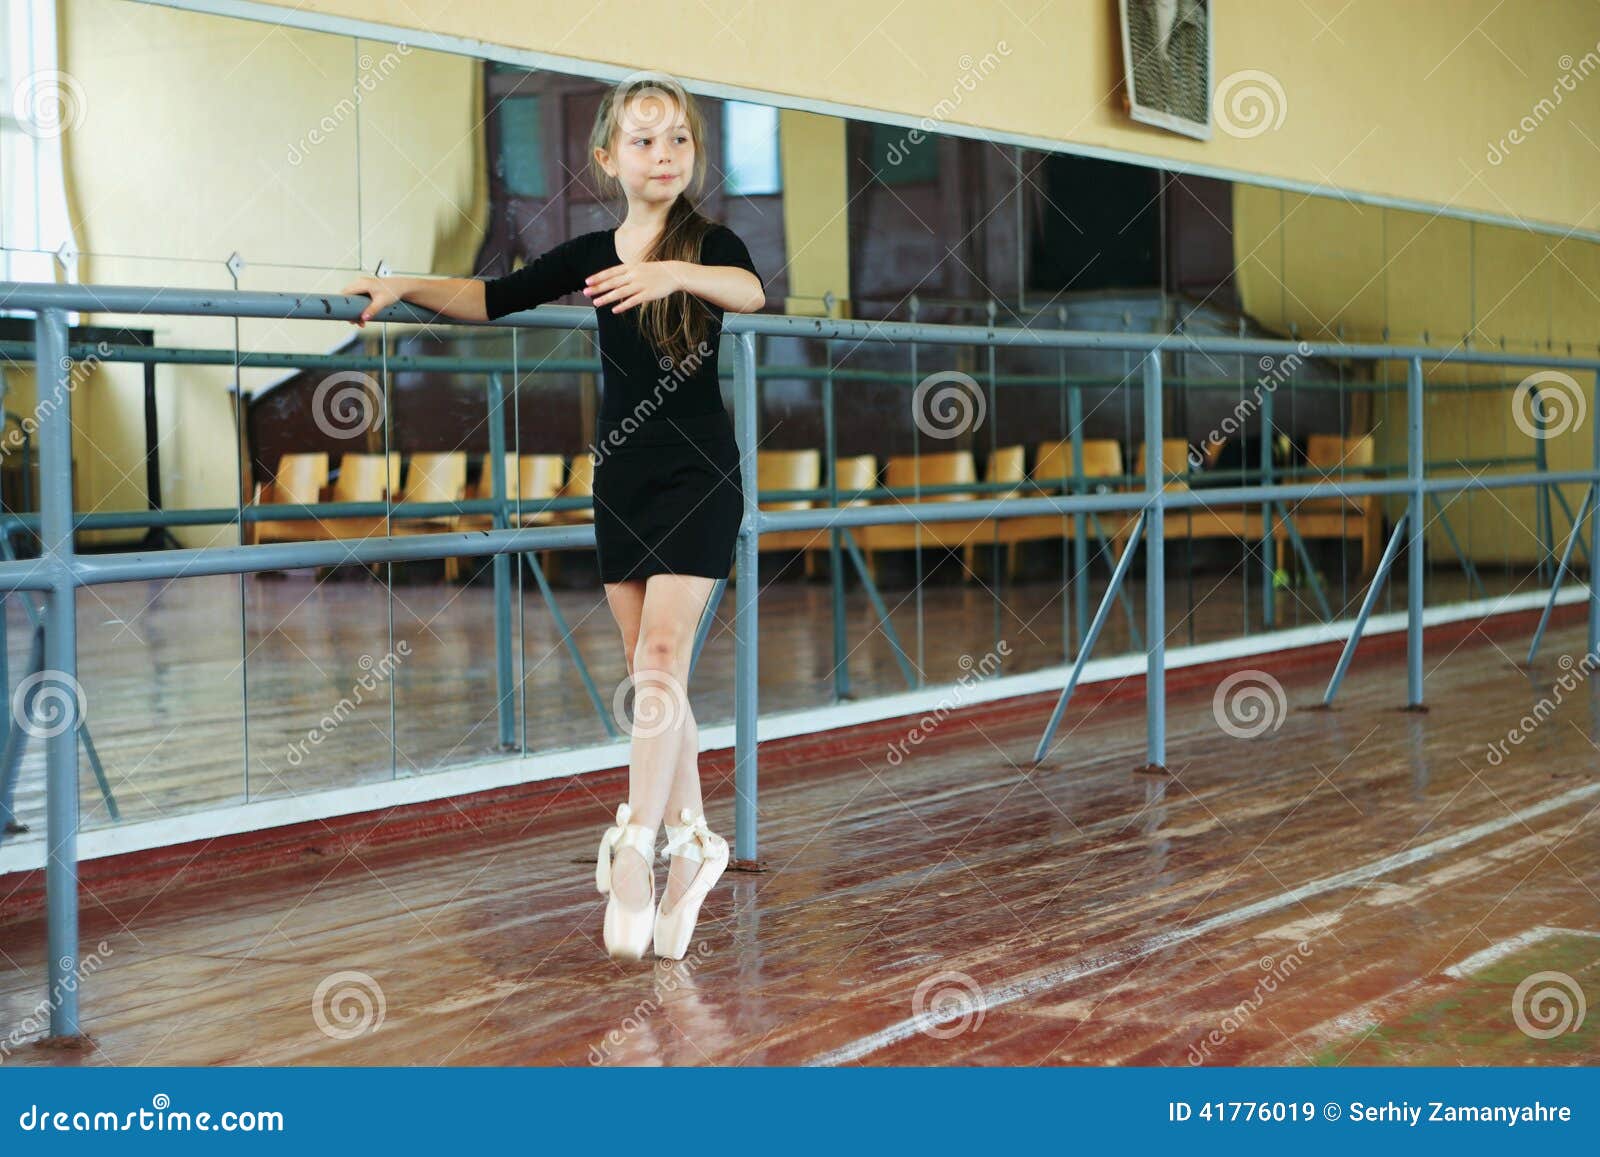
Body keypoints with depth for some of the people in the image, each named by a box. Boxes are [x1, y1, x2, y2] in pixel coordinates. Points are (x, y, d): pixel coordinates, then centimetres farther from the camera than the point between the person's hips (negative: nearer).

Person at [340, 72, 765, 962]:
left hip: (698, 478, -5)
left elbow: (751, 291, -28)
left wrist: (675, 273, -45)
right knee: (652, 671, 7)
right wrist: (405, 287, 0)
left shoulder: (709, 243, -6)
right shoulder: (592, 255, 6)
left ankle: (636, 844, -16)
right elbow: (492, 299, 12)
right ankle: (691, 841, 17)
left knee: (661, 655, -16)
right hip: (622, 480, 5)